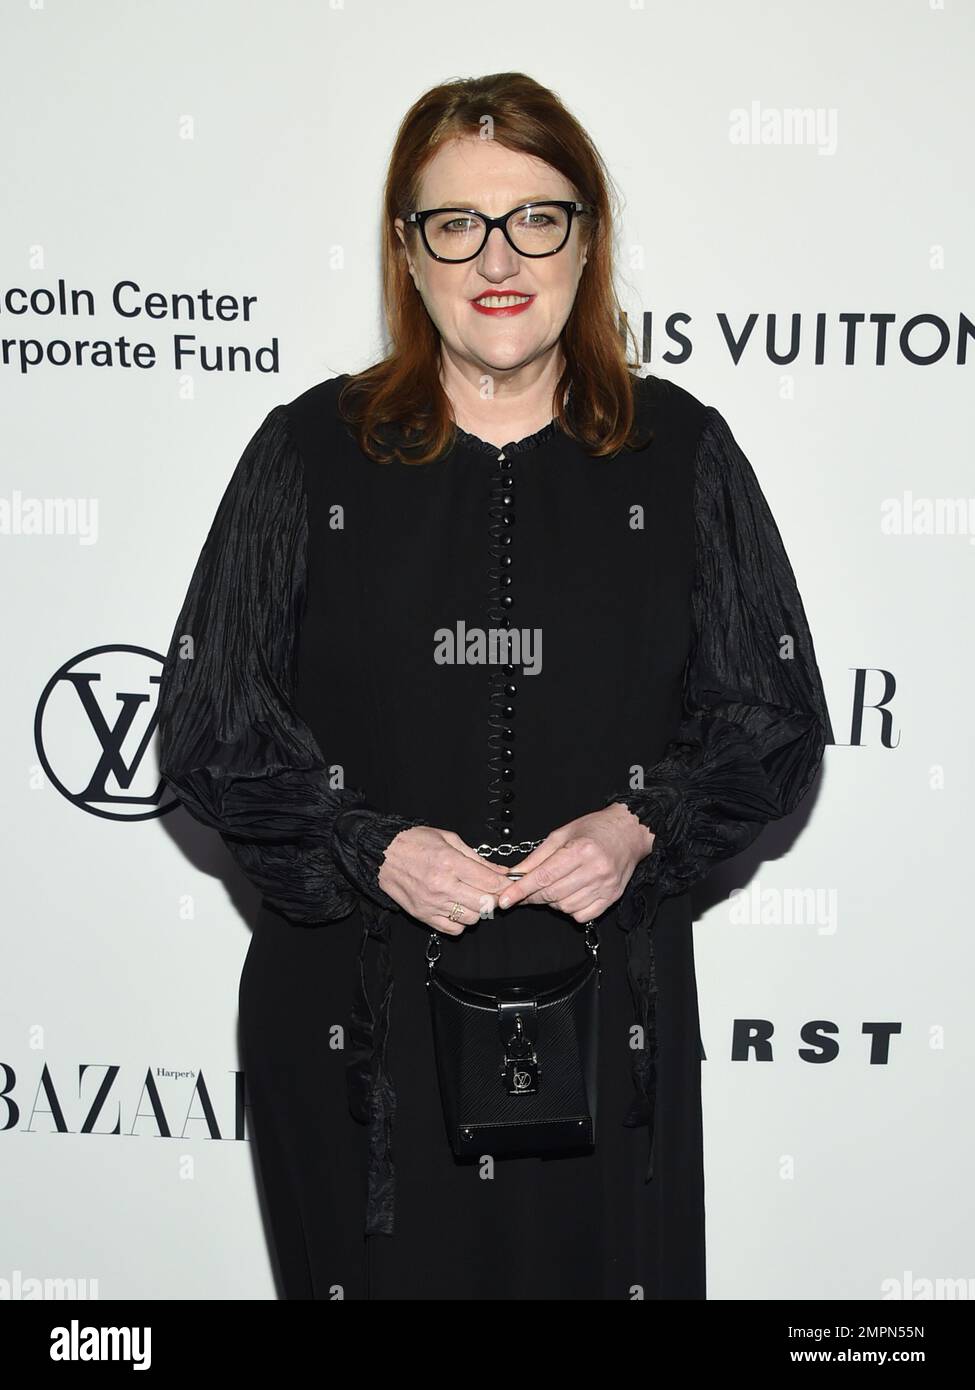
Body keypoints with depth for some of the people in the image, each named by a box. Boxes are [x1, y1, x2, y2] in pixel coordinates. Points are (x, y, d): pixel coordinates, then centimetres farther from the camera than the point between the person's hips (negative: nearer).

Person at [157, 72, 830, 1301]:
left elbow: (777, 717, 4)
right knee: (381, 1267, 13)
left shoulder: (680, 453, 1)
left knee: (597, 1262, 13)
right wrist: (370, 851, -14)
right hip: (359, 1023, 0)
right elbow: (209, 728, 0)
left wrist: (644, 827, -13)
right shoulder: (311, 452, 0)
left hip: (605, 1010, 1)